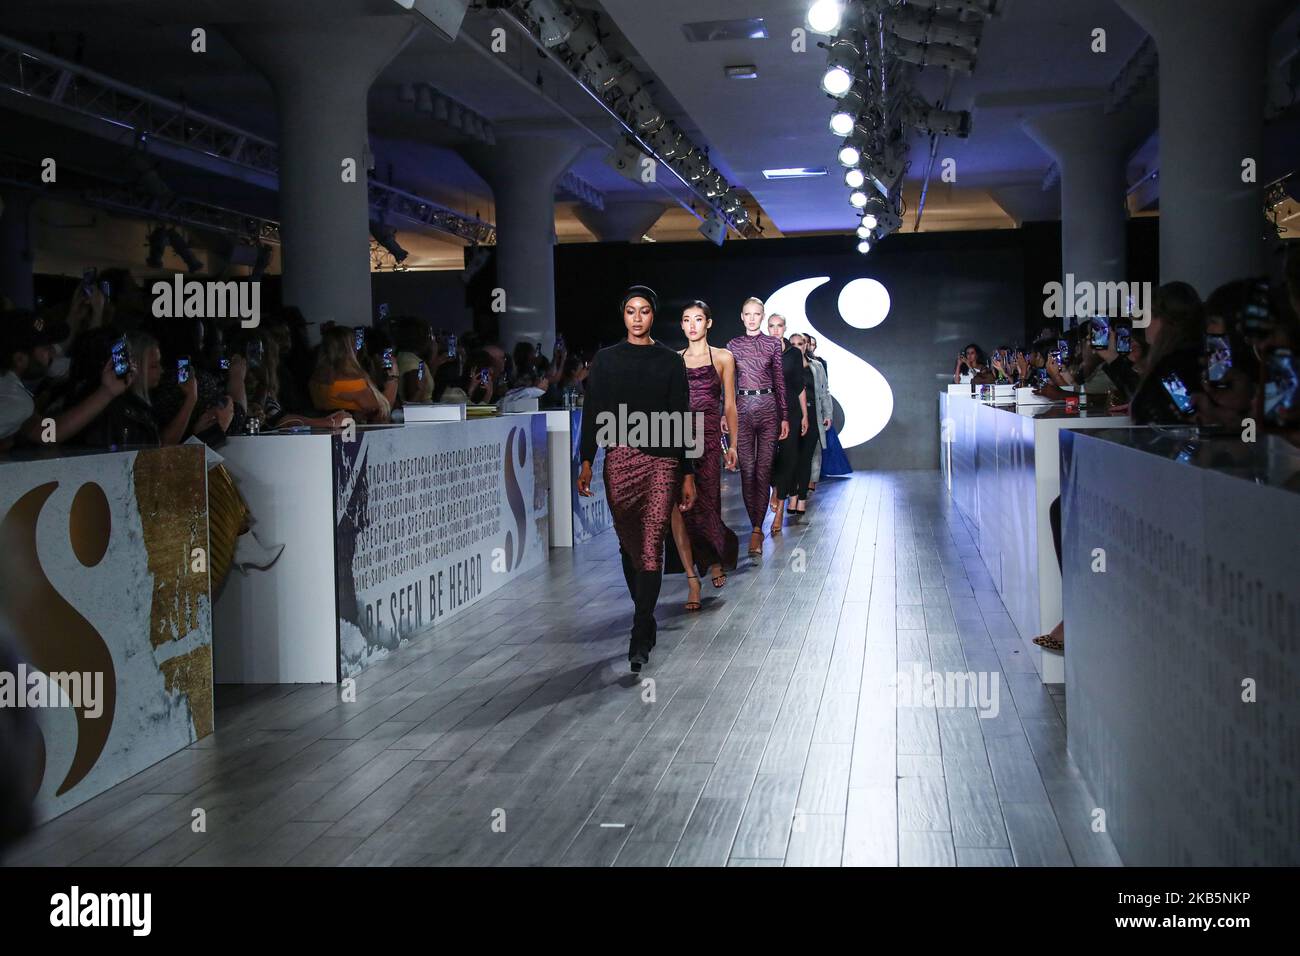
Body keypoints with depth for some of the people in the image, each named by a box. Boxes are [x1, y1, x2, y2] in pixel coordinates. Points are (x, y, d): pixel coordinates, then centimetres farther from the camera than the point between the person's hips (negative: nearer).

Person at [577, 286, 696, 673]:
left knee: (652, 546, -10)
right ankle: (645, 620, 26)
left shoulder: (670, 361, 6)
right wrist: (586, 461, -6)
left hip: (662, 460, -1)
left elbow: (682, 418, 5)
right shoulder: (606, 360, 8)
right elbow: (593, 413, 4)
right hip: (620, 458, 2)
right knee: (630, 544, 8)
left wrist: (688, 474, 1)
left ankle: (639, 638, -11)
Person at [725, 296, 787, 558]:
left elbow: (780, 381, 7)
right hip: (742, 410, 1)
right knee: (747, 471, -2)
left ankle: (756, 531, -5)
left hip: (768, 409, -1)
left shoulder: (773, 344, 7)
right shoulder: (733, 345, 9)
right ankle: (757, 527, 8)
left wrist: (785, 417, 4)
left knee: (763, 471, -5)